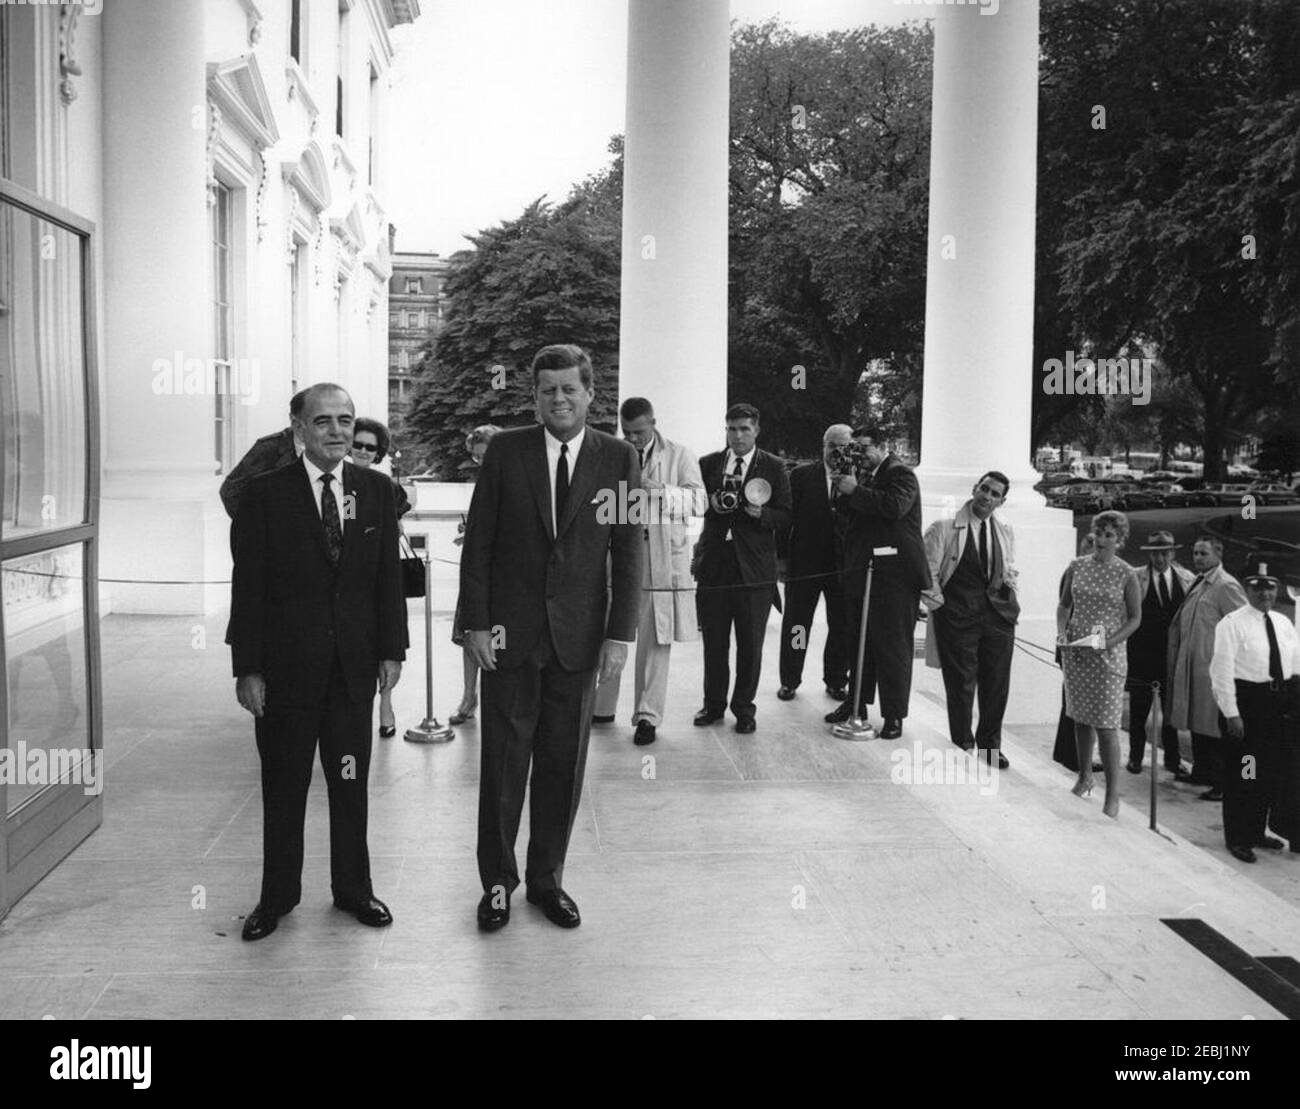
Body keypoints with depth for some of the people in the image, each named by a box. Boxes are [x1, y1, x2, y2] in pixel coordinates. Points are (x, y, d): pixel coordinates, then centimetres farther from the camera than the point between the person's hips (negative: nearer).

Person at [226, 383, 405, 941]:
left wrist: (392, 649, 2)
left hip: (355, 664, 2)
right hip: (286, 665, -2)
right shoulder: (265, 493, -5)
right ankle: (277, 896, 26)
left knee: (351, 784, 12)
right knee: (283, 787, 10)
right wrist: (247, 668, -9)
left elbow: (389, 575, 7)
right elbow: (247, 586, -6)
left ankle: (353, 888, 28)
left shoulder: (376, 489, 5)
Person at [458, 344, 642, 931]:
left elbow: (629, 552, 1)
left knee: (563, 764, 9)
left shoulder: (618, 458, 2)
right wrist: (475, 622, -5)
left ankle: (546, 878, 25)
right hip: (510, 633, -1)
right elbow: (477, 542, 1)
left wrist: (620, 633, -5)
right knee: (503, 761, 6)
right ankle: (497, 880, 22)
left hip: (578, 636, 1)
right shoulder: (505, 451, 1)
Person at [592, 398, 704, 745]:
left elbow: (698, 501, -7)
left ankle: (647, 716, 10)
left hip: (661, 559, -2)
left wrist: (658, 490, -21)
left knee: (655, 641, 1)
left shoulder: (679, 456, 3)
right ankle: (602, 707, 25)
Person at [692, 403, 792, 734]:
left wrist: (762, 514, -18)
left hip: (754, 568, -2)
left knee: (750, 644, 4)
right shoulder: (708, 464, 9)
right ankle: (713, 704, 24)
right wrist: (710, 504, -9)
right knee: (713, 642, 9)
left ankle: (744, 709, 18)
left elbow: (786, 516, 1)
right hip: (713, 564, 2)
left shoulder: (773, 468, 3)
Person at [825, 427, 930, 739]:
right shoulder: (865, 477, 18)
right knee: (857, 642, 14)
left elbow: (894, 506, -26)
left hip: (893, 576, -8)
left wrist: (855, 491, -17)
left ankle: (894, 716, 3)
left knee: (891, 646, -3)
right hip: (860, 573, 8)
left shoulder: (900, 474, -6)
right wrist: (843, 494, 2)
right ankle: (856, 704, 27)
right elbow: (847, 523, 20)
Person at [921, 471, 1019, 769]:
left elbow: (1009, 573, 20)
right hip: (958, 615, -4)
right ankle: (962, 744, 17)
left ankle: (990, 744, 26)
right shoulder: (944, 528, -3)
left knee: (997, 685, 8)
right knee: (961, 683, 1)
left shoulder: (1006, 532, 12)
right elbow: (928, 571, -2)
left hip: (998, 613, 4)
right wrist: (938, 603, -6)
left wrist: (1008, 604, 8)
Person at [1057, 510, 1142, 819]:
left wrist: (1108, 643, -15)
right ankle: (1085, 777, 29)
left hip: (1108, 655, -4)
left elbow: (1135, 618, -2)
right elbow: (1064, 604, 13)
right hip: (1075, 652, 4)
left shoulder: (1126, 575, -5)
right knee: (1081, 718, 13)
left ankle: (1113, 794, -1)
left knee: (1106, 725, -7)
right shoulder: (1076, 567, 4)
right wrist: (1061, 632, -4)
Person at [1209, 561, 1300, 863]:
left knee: (1275, 770, 14)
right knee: (1242, 773, 0)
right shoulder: (1231, 623, -9)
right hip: (1246, 701, -6)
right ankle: (1238, 838, 15)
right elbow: (1223, 670, -13)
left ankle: (1258, 831, 31)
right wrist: (1232, 713, -17)